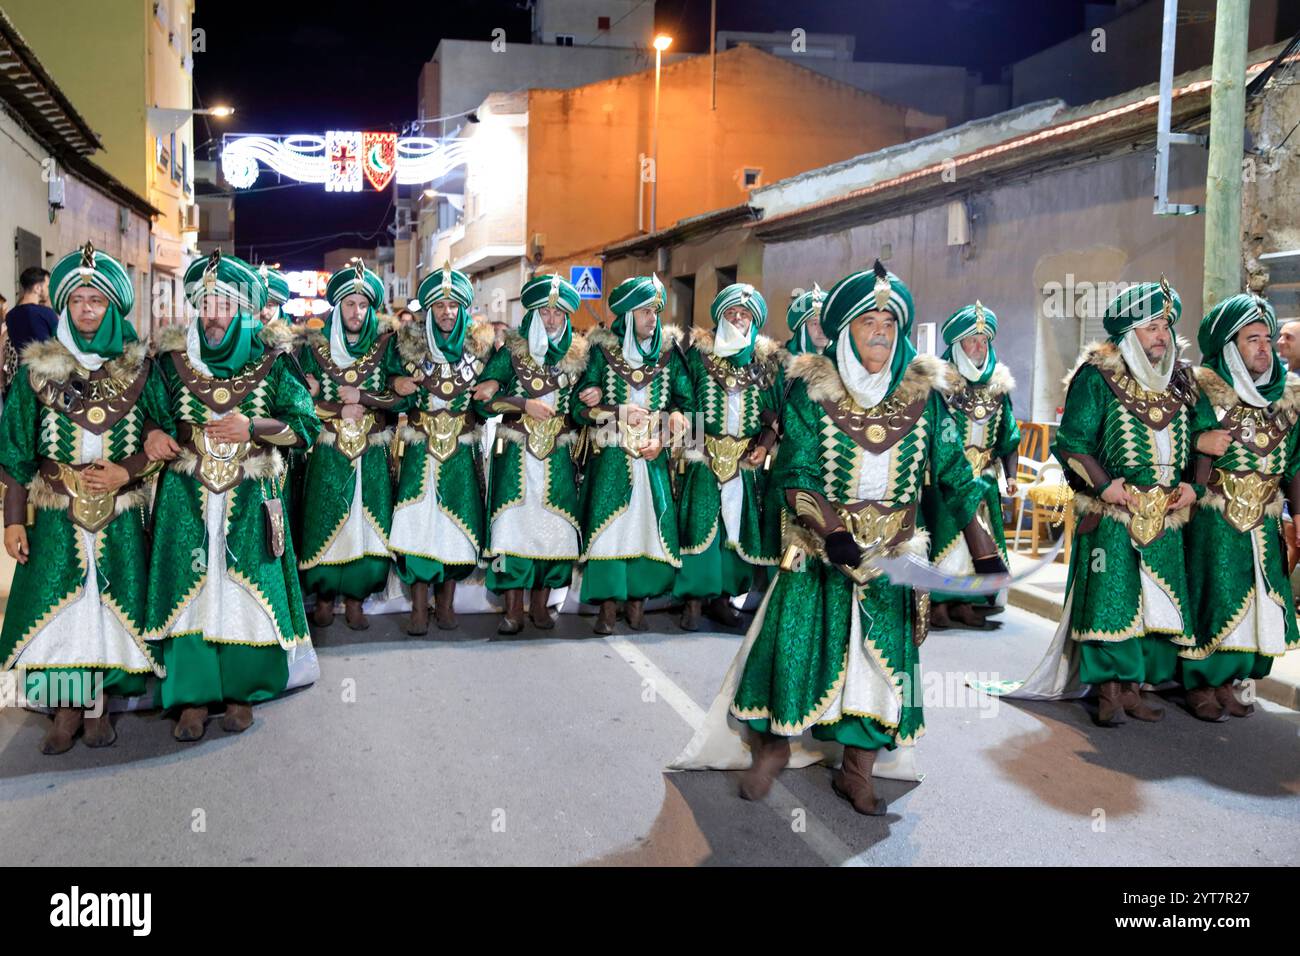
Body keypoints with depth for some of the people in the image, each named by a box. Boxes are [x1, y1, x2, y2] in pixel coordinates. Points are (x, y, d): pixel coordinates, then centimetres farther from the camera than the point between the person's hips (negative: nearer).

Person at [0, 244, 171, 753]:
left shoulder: (140, 367, 1)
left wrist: (127, 470, -13)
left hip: (120, 514, 0)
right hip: (56, 514, 0)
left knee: (109, 603, 4)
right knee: (58, 604, 1)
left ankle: (99, 703, 18)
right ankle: (67, 706, 14)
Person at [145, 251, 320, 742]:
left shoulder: (269, 361, 0)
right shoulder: (172, 358, 3)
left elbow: (306, 424, 0)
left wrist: (253, 427, -12)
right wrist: (156, 435, -7)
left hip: (250, 498, -1)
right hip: (188, 498, 1)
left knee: (246, 586, 1)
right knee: (189, 587, 0)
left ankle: (241, 690, 15)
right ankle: (194, 696, 10)